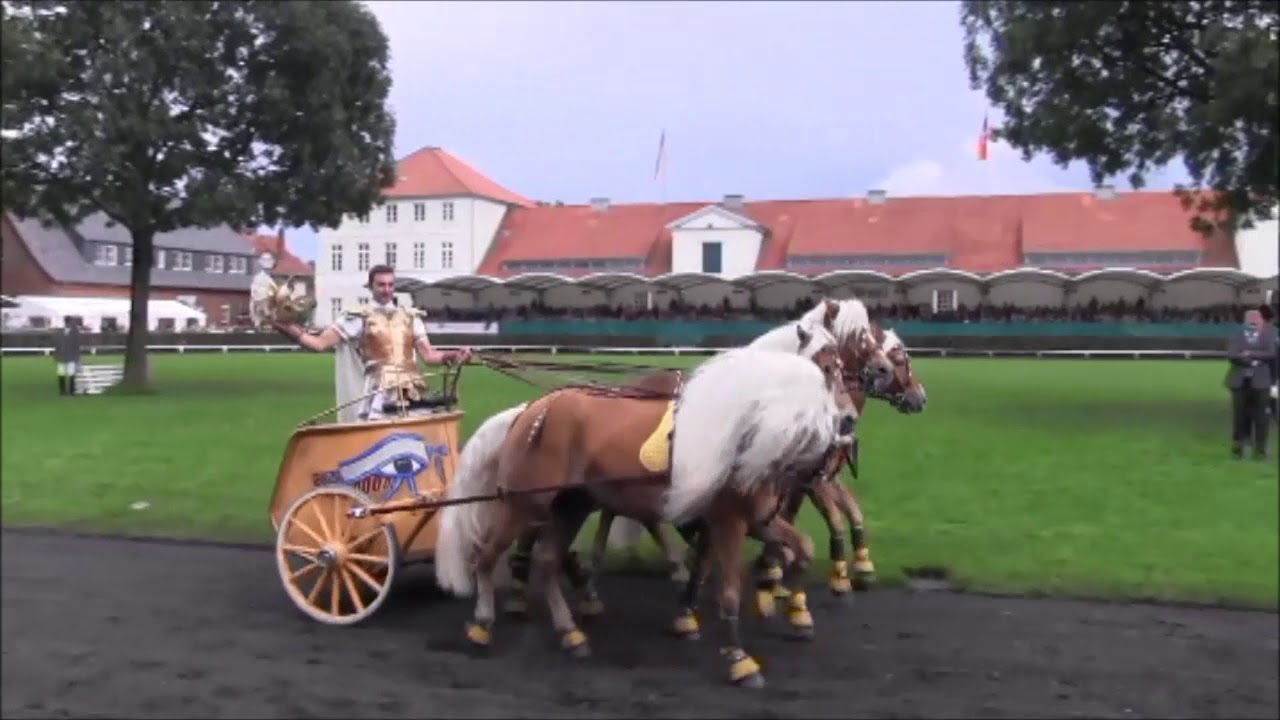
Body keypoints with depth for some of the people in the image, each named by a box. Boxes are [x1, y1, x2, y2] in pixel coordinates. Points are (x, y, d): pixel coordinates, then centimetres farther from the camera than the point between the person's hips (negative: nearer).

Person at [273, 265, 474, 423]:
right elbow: (320, 343, -3)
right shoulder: (360, 318, 2)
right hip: (379, 393, -4)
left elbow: (429, 354, 8)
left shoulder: (410, 317, 13)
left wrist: (453, 356, -9)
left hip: (411, 392, 4)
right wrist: (288, 329, -16)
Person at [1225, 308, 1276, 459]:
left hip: (1260, 382, -1)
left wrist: (1251, 354, -13)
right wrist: (1251, 360, -15)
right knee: (1240, 416, 4)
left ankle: (1260, 449, 7)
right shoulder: (1237, 336, 6)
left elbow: (1272, 354, -10)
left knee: (1260, 417, 0)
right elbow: (1231, 355, -8)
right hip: (1240, 381, 1)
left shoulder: (1269, 335, 4)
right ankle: (1237, 447, 12)